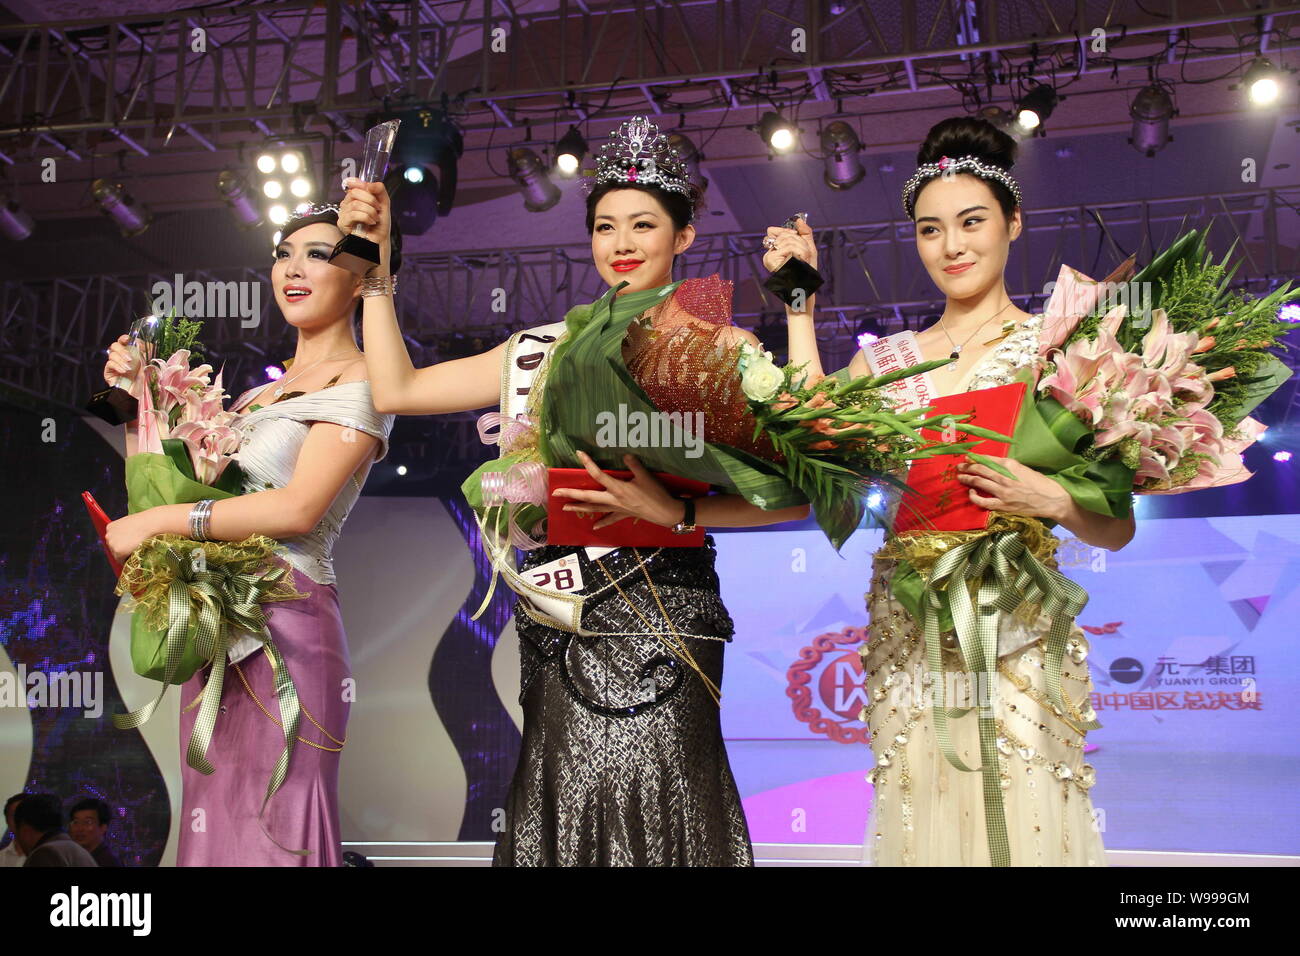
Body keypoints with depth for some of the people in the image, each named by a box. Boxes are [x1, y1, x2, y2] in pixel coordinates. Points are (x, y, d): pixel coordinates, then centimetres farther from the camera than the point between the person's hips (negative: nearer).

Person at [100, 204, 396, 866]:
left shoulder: (357, 383, -4)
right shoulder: (266, 389, 20)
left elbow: (299, 508, -17)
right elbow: (166, 486, 22)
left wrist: (156, 522, -13)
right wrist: (139, 399, 11)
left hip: (285, 618, -7)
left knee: (271, 822, -4)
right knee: (214, 816, 10)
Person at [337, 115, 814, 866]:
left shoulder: (721, 349, 0)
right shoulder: (547, 348, 13)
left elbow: (792, 494, -8)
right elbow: (396, 389, 11)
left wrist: (674, 513, -20)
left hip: (660, 614, -3)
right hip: (560, 621, 4)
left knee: (650, 807, -6)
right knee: (564, 811, 3)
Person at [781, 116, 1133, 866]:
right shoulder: (887, 359, 12)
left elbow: (1117, 527, 0)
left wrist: (1052, 499, -20)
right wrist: (800, 304, 0)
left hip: (1017, 639, -3)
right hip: (906, 643, 3)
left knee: (1020, 827, -1)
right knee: (920, 826, 7)